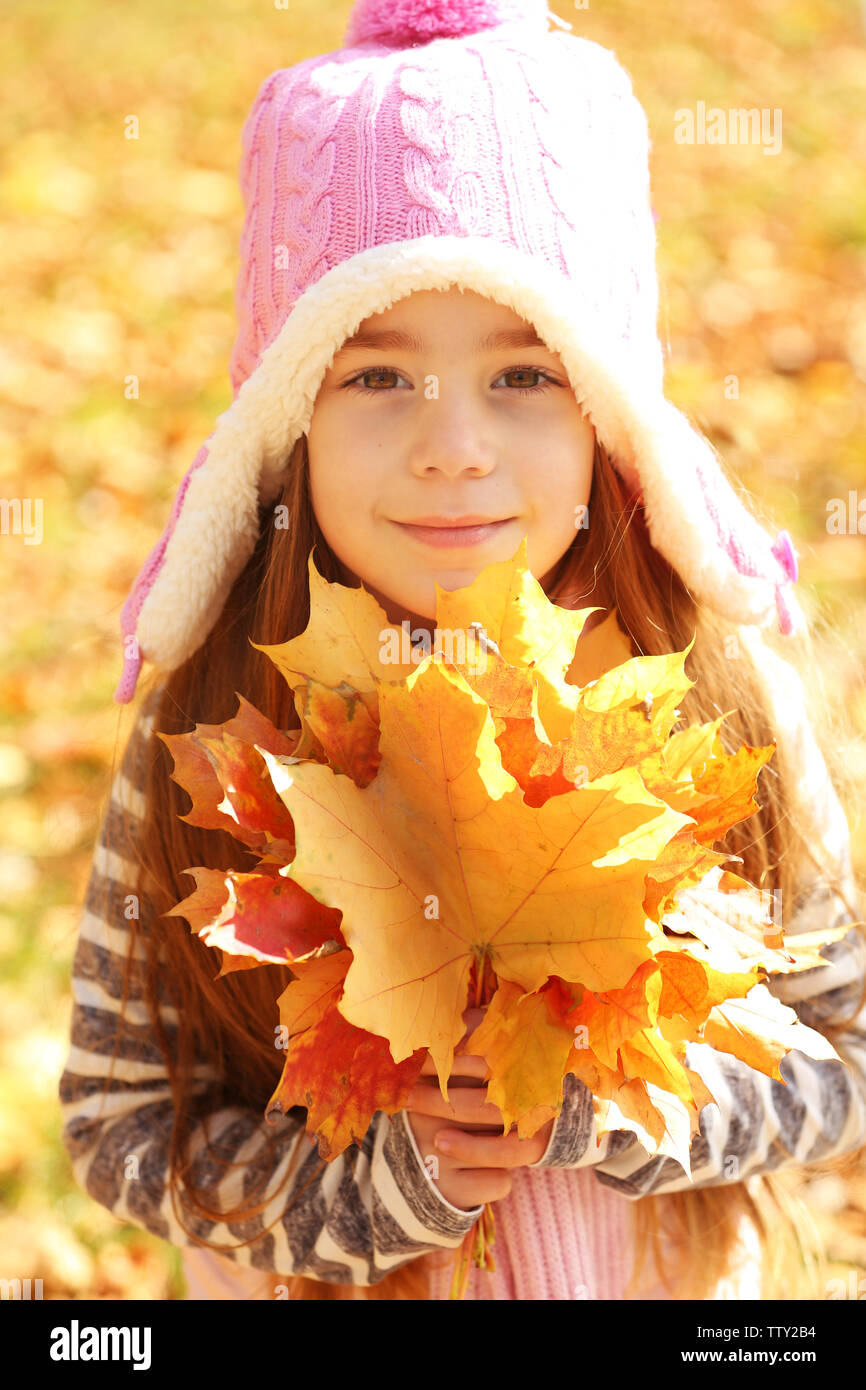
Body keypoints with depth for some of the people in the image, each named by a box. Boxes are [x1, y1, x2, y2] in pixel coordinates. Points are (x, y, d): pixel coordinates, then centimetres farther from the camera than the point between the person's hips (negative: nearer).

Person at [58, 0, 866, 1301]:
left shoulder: (722, 692, -18)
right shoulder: (212, 725, -20)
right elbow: (117, 1111, -13)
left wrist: (613, 1105, -25)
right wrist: (378, 1183, -27)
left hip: (678, 1278, 1)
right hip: (318, 1277, -1)